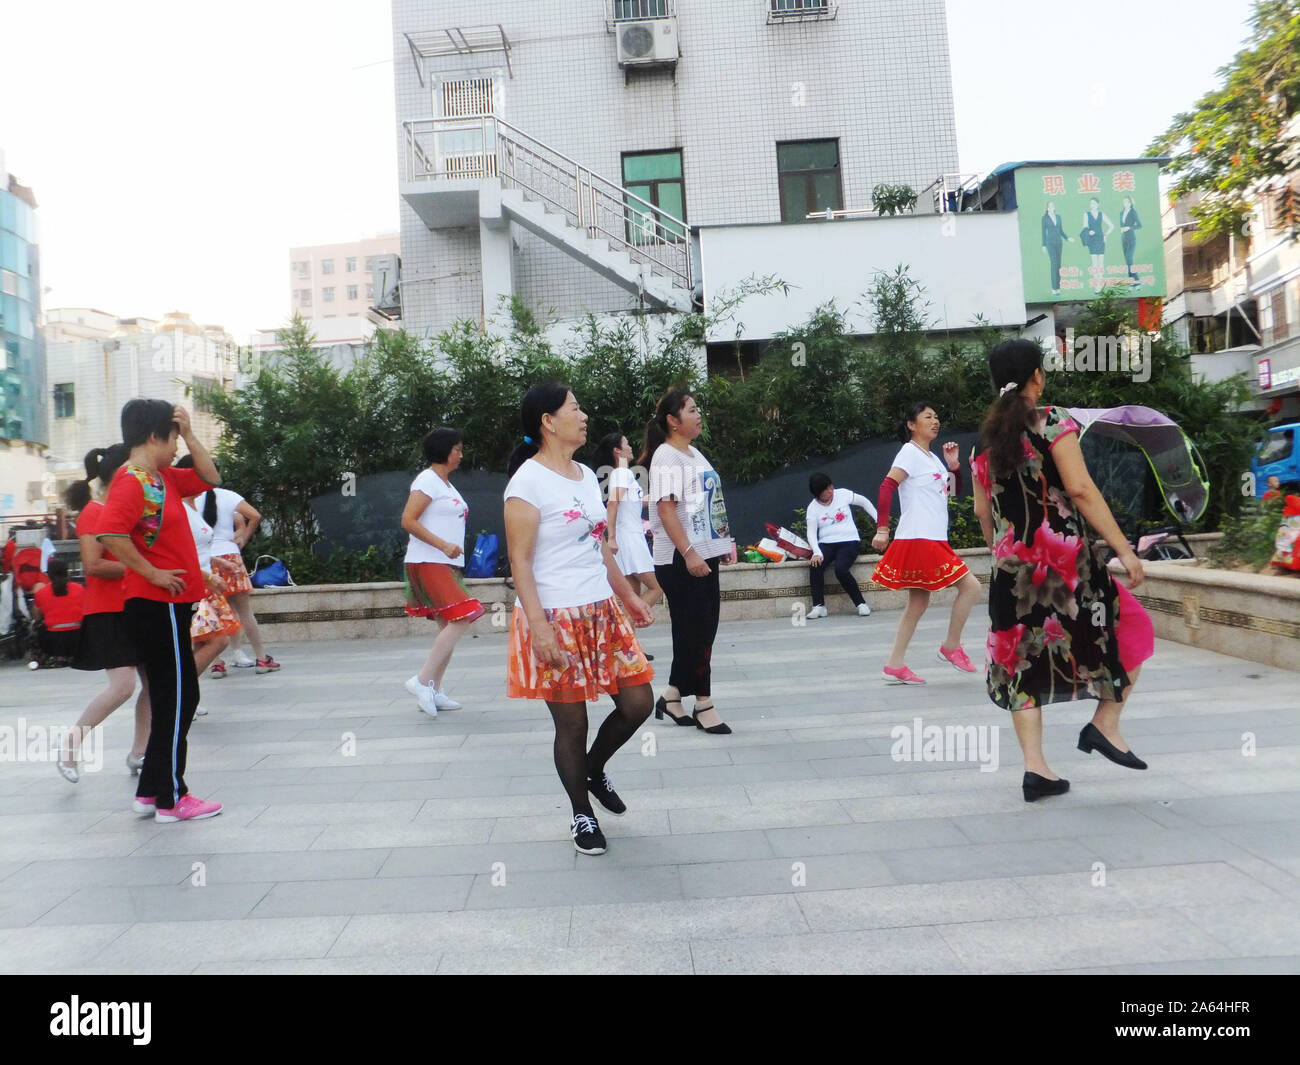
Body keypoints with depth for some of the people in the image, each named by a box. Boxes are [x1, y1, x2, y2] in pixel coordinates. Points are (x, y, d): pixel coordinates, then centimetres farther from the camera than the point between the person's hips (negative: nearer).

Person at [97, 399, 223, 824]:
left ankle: (151, 792, 24)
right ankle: (171, 799, 7)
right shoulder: (131, 481, -15)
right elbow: (110, 532, -29)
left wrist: (190, 434, 9)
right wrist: (153, 573, -21)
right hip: (156, 605, -10)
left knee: (174, 698, 15)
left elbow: (209, 477, 20)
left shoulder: (162, 477, 12)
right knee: (179, 697, -3)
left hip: (168, 604, 10)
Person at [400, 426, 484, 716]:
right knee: (462, 618, -18)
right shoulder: (427, 479, -9)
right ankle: (422, 680, -12)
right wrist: (444, 545, -22)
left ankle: (434, 691, 13)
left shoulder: (446, 483, 19)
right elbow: (408, 521, -17)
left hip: (447, 564, 10)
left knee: (449, 626, 7)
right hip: (428, 563, -10)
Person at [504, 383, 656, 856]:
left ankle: (594, 769, 33)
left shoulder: (587, 475, 13)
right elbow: (519, 560, -15)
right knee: (571, 724, 3)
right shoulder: (529, 479, -11)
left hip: (602, 612, 8)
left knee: (637, 702, 6)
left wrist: (628, 596, 20)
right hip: (557, 619, -7)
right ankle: (582, 814, 25)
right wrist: (538, 624, -22)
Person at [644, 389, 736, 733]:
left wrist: (725, 542, 18)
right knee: (695, 631, -4)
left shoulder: (695, 453, 17)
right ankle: (703, 704, 7)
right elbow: (666, 509, -19)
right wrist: (688, 553, -24)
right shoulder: (666, 456, -10)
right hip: (679, 560, -9)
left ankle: (672, 696, 22)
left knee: (702, 630, 11)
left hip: (704, 554, 9)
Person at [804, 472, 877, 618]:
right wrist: (817, 553, -25)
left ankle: (861, 603, -13)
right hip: (826, 543, 2)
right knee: (815, 565, -28)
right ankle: (818, 606, -21)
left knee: (841, 569, -29)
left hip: (849, 541, -2)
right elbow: (811, 533, -9)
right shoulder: (813, 508, 0)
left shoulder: (843, 494, -1)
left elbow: (864, 502, 14)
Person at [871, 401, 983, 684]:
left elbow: (955, 490, 26)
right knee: (970, 586, -9)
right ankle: (951, 647, 5)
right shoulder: (910, 452, -8)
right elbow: (886, 487, -18)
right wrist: (882, 528, -26)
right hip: (918, 540, -9)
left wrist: (953, 465, 8)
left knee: (918, 603, 10)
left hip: (932, 540, 9)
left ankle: (894, 665, 13)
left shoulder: (932, 458, 18)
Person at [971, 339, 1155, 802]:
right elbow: (1081, 490, -14)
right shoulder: (1053, 422, -6)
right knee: (1132, 630, 15)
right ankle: (1105, 725, 11)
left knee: (1023, 658, 9)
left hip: (1012, 567, 5)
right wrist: (1124, 550, -12)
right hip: (1066, 559, -5)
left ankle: (1035, 767, 8)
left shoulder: (985, 439, 11)